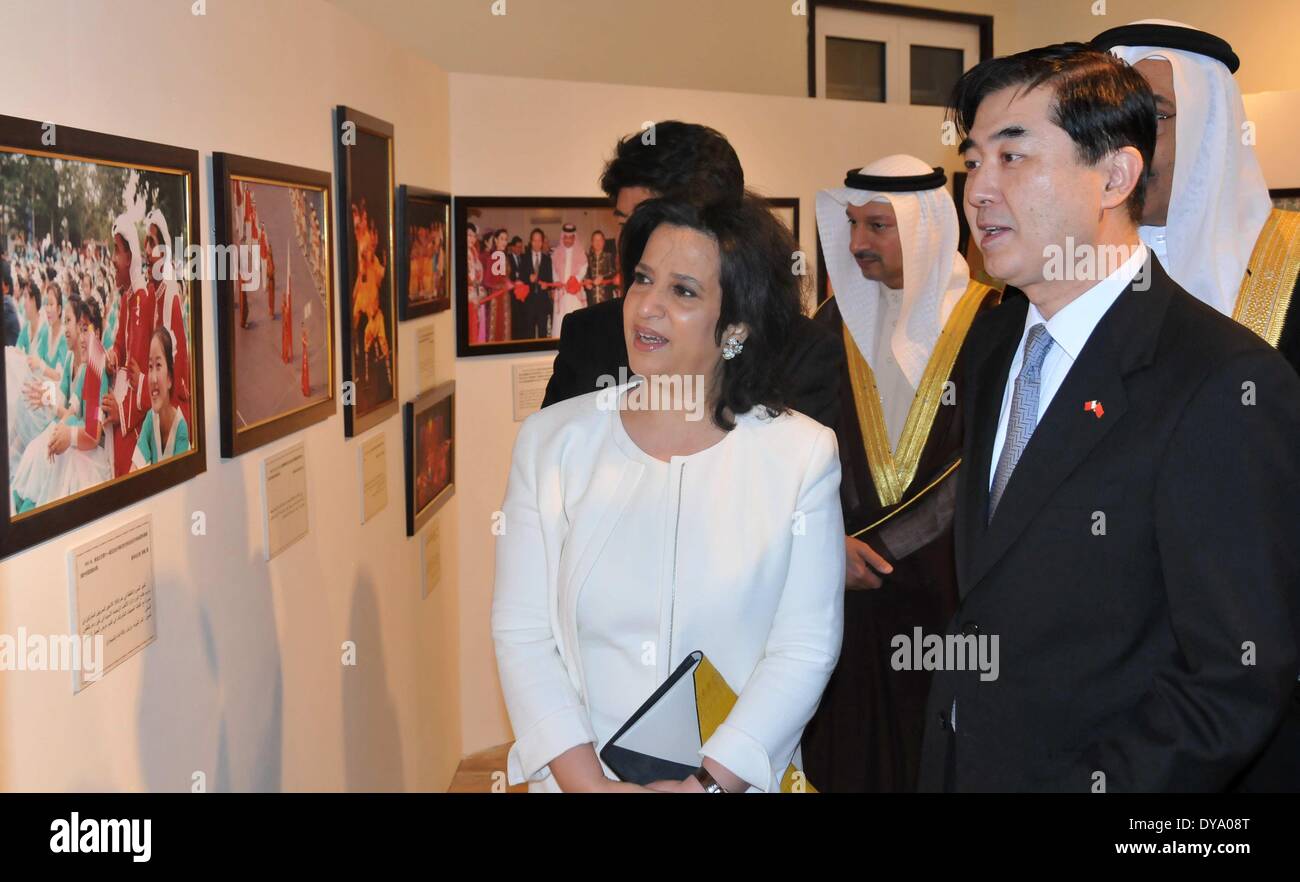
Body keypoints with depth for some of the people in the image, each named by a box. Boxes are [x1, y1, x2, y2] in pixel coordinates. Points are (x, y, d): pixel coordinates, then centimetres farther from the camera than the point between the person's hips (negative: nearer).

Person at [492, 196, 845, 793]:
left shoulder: (802, 454, -8)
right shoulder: (553, 439, -5)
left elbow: (807, 649, -10)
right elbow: (520, 631, -7)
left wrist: (712, 780, -18)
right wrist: (587, 782, -16)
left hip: (736, 778, -1)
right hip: (575, 777, 1)